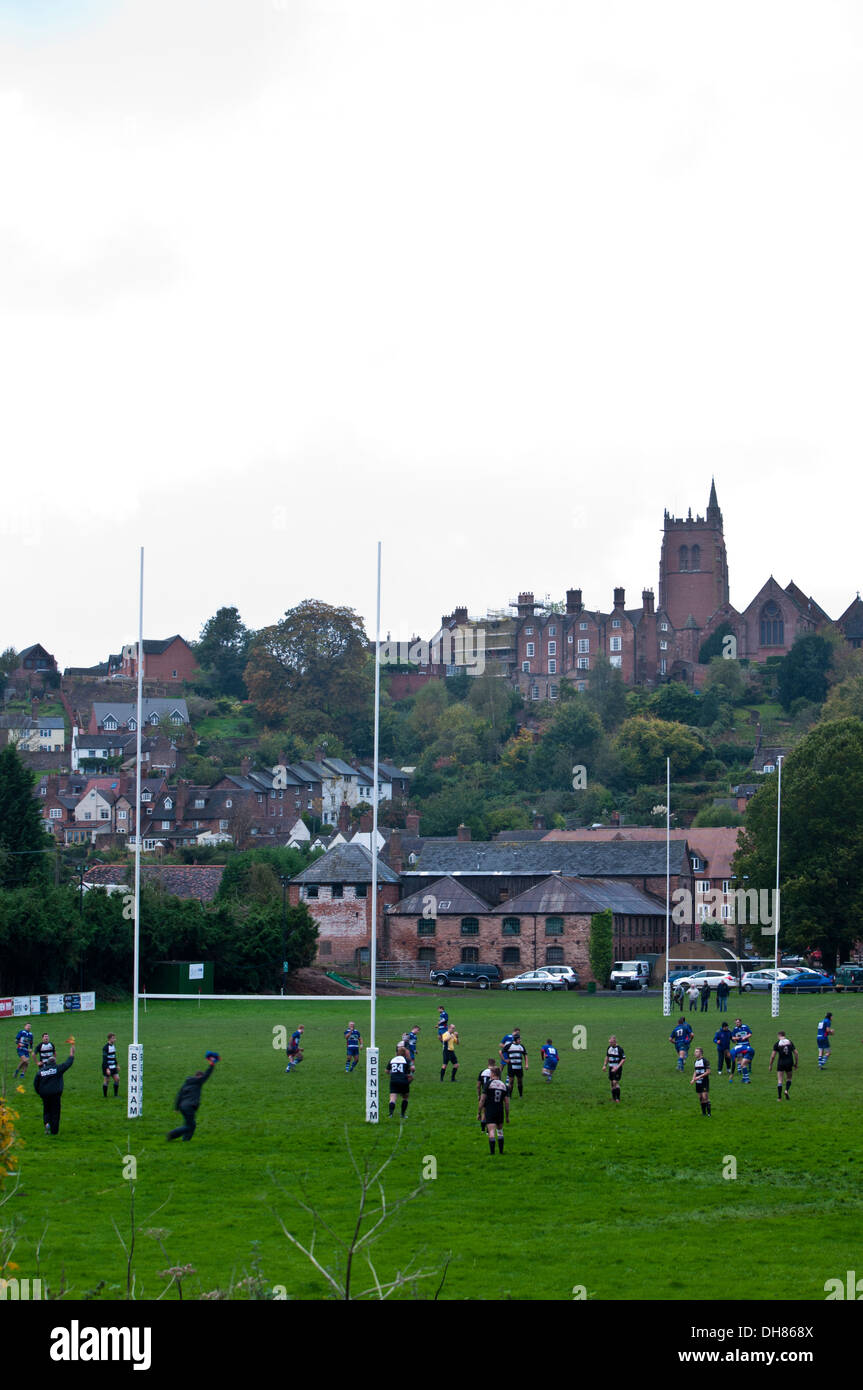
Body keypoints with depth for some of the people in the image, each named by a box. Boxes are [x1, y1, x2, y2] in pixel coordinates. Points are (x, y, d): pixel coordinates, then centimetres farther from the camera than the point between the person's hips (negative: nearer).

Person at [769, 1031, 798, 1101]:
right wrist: (796, 1064, 14)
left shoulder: (777, 1043, -3)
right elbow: (796, 1053, 5)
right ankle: (786, 1090, -7)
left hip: (781, 1063, -2)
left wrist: (770, 1065, 7)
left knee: (779, 1080, 4)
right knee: (788, 1078, 20)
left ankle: (779, 1097, -2)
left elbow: (773, 1056, -4)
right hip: (789, 1063, 2)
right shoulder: (790, 1042, 6)